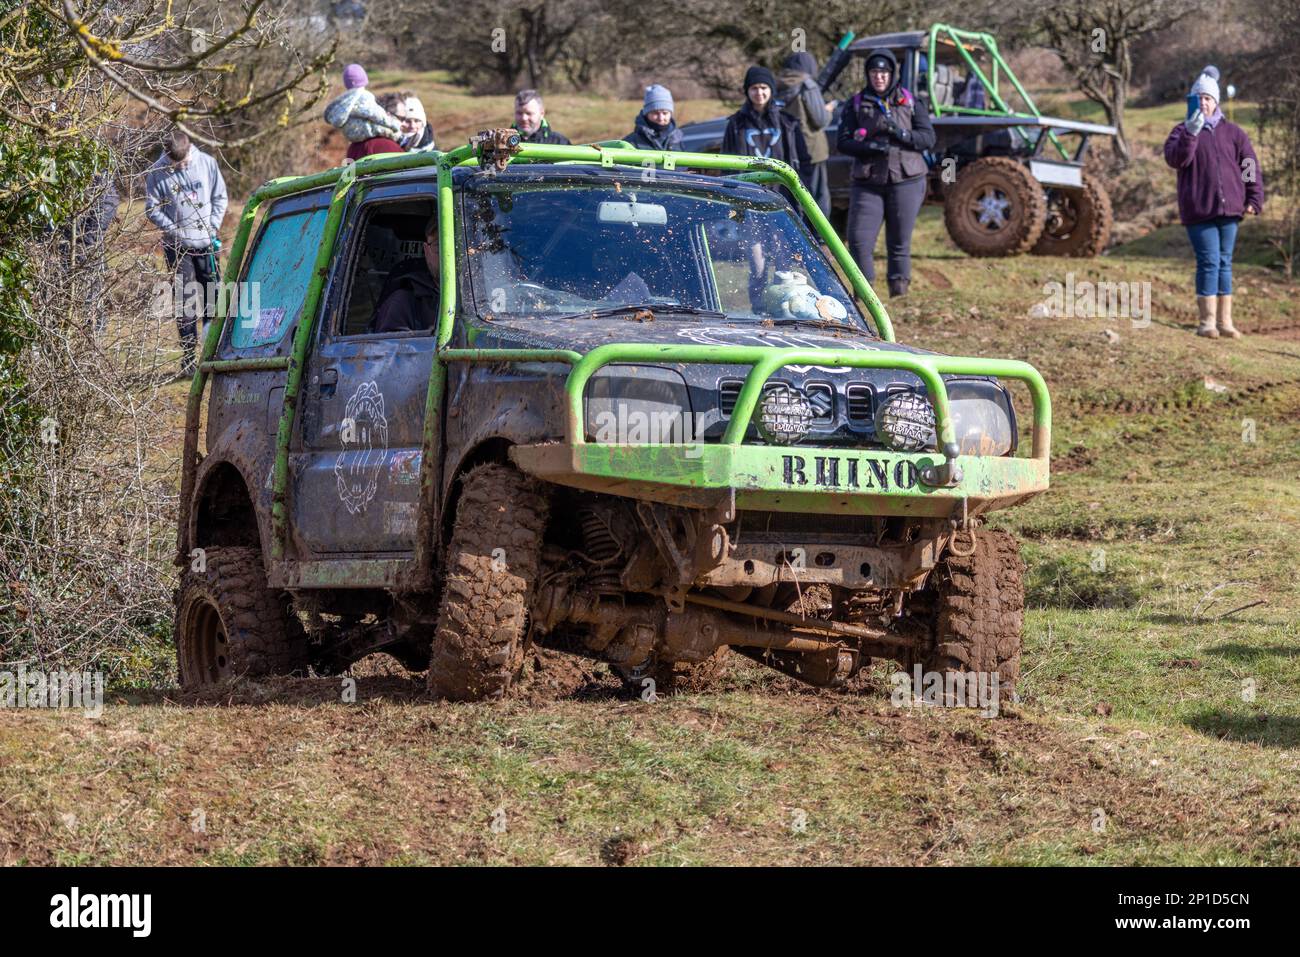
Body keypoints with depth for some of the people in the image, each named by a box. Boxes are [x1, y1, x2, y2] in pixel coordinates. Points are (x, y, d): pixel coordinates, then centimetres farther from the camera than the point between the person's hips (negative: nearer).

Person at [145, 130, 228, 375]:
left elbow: (219, 197, 7)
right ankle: (188, 356, 5)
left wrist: (212, 227, -4)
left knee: (213, 297, 3)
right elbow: (152, 209, -2)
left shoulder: (207, 163, -2)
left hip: (206, 243, 2)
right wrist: (175, 231, -11)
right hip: (177, 246, -2)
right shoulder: (157, 172, -8)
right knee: (185, 301, -1)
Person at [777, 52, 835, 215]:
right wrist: (829, 110, 12)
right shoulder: (808, 87, -9)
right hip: (810, 152, -6)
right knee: (819, 200, -1)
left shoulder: (778, 88, 7)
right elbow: (820, 120, -10)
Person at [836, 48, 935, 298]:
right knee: (859, 239, -9)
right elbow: (842, 142, 1)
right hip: (867, 183, 0)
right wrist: (870, 146, -17)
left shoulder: (911, 103, 8)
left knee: (900, 240, 2)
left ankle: (899, 284, 15)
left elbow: (928, 138, 1)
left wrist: (900, 133, -15)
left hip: (905, 181, 0)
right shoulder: (856, 104, 9)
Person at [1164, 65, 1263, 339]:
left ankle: (1225, 320, 10)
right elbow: (1174, 159, -14)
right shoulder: (1183, 131, 3)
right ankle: (1207, 321, -6)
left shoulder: (1232, 132, 10)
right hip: (1199, 210, -3)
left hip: (1228, 208, 3)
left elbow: (1250, 164, 11)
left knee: (1225, 263, 7)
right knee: (1209, 262, -8)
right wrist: (1191, 133, -27)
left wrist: (1254, 198, 3)